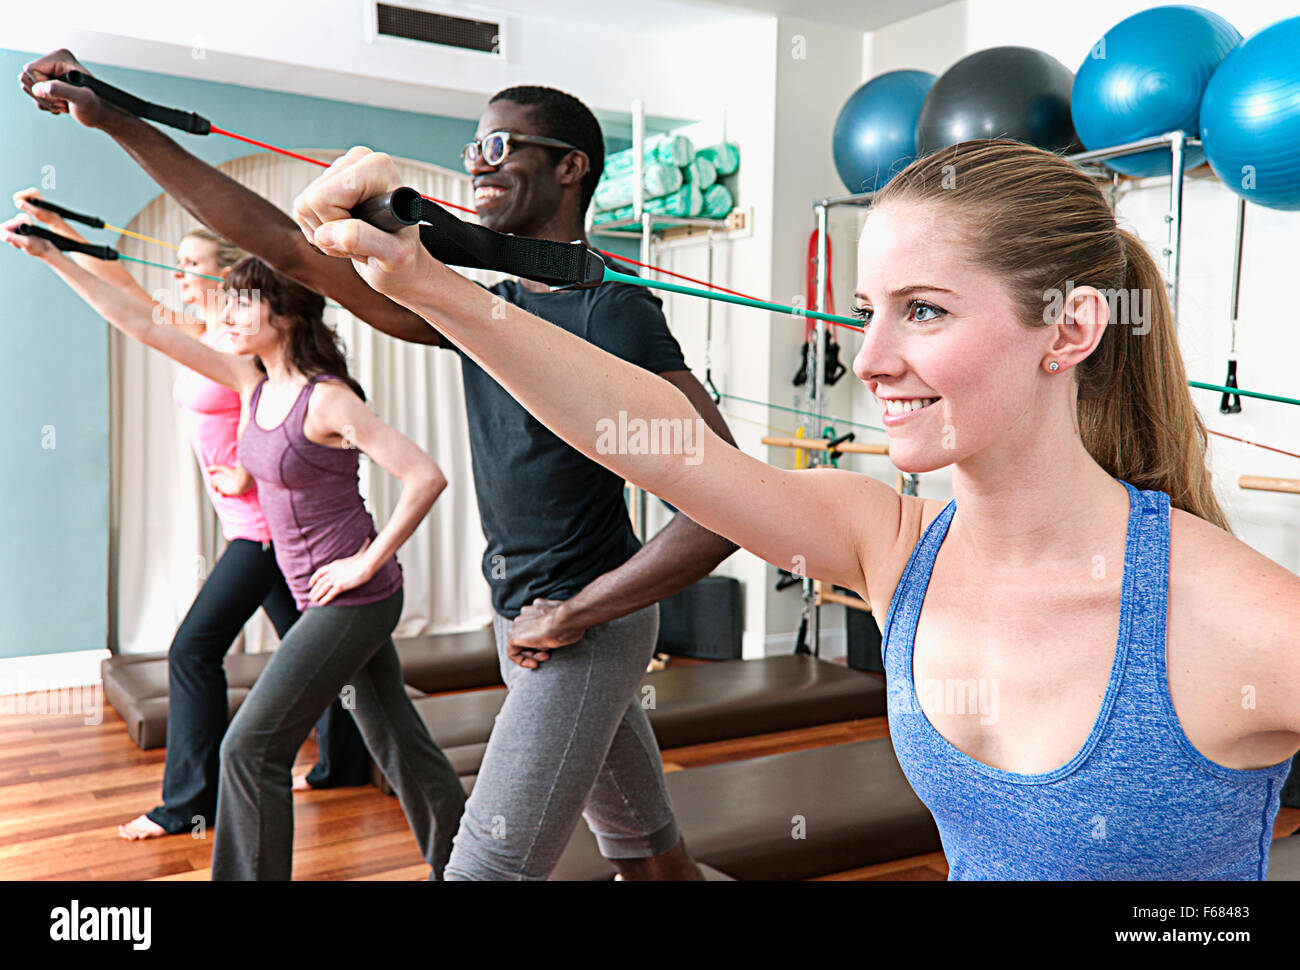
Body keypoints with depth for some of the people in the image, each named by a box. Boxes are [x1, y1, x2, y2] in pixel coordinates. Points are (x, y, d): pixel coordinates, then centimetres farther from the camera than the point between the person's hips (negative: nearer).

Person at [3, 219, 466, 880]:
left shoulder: (327, 399, -19)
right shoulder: (252, 380, 4)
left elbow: (426, 477, -26)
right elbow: (139, 324, 7)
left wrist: (367, 562, -20)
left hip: (354, 598, -8)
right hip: (326, 599, 8)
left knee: (251, 746, -4)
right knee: (393, 737, 18)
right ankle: (457, 861, 34)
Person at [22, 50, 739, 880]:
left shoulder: (616, 315, -16)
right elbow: (293, 250, 7)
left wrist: (570, 616, -19)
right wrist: (114, 120, 6)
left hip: (585, 631, -8)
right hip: (528, 623, 8)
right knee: (651, 855, 21)